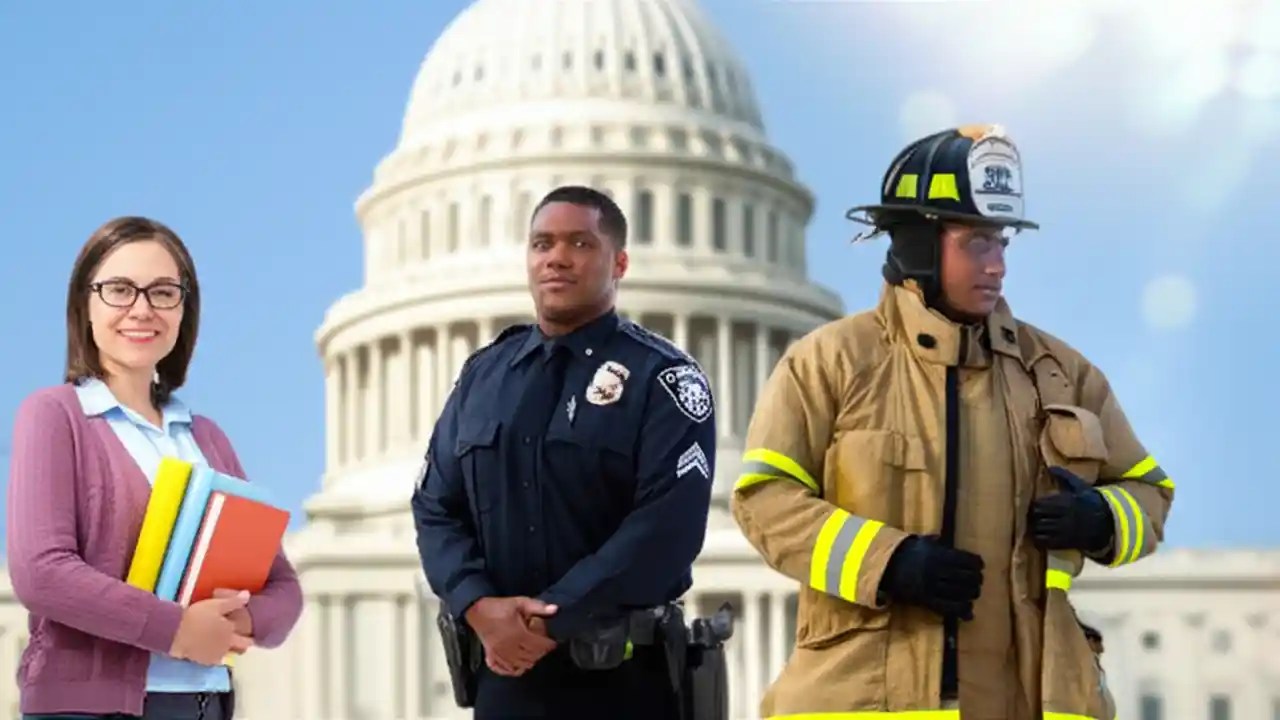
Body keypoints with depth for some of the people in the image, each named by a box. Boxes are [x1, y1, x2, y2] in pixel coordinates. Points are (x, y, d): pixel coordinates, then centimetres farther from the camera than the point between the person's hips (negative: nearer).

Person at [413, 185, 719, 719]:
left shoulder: (662, 378, -3)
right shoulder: (482, 374, 14)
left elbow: (667, 526, -15)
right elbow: (435, 506, 10)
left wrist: (555, 622, -18)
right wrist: (478, 607, -10)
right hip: (505, 672, 5)